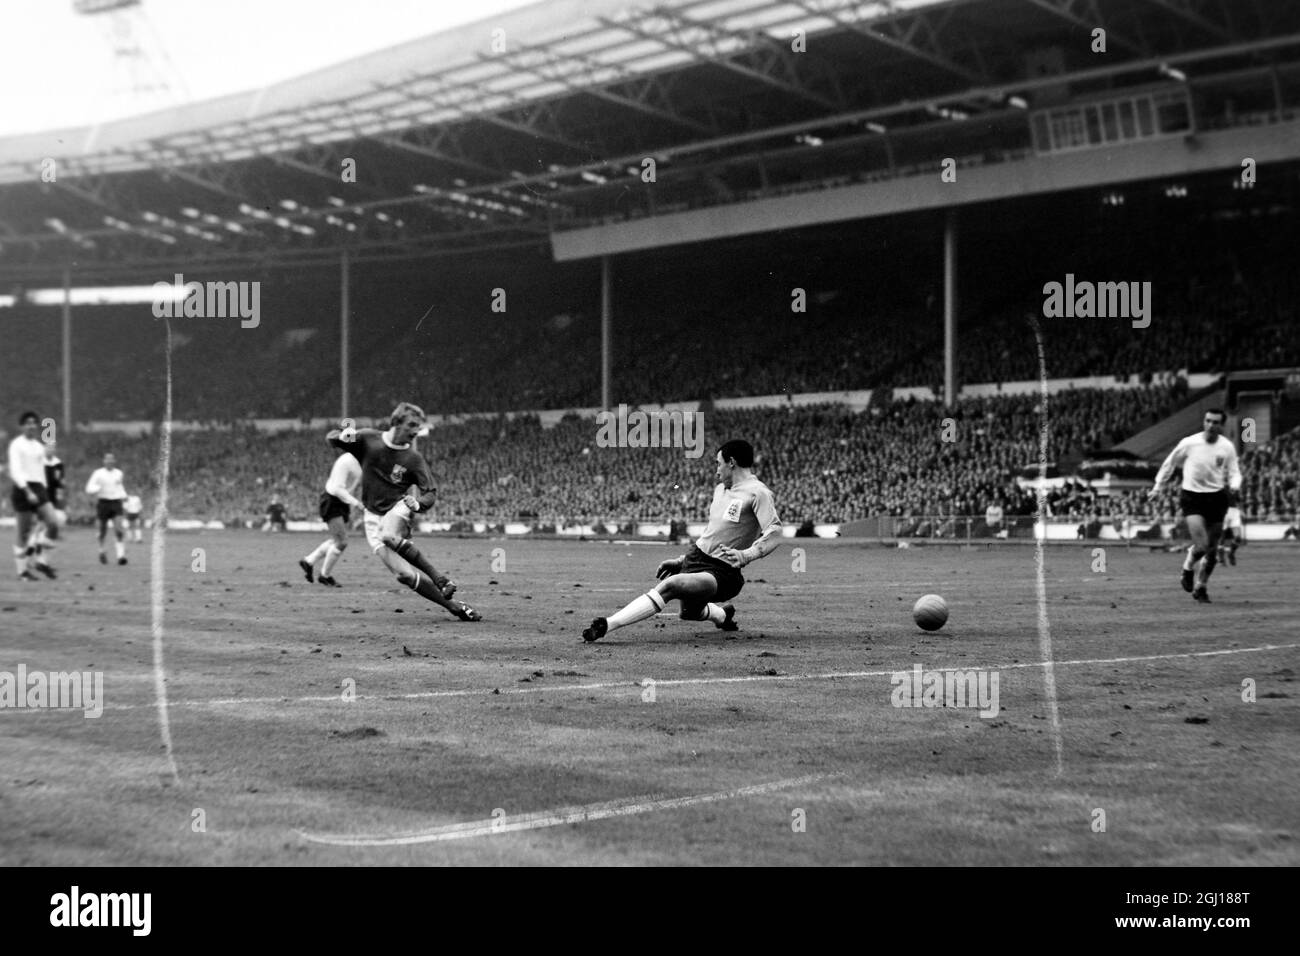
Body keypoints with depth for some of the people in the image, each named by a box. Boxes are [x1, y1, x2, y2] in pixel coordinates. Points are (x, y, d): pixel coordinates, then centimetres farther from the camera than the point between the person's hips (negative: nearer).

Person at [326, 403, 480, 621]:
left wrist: (418, 503, -29)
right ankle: (452, 606, -5)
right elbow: (331, 438, 1)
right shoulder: (369, 439, -3)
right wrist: (344, 435, -24)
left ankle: (441, 580, -26)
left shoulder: (414, 459, -6)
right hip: (374, 517, 2)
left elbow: (430, 494, -5)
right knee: (406, 575, -14)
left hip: (399, 509, -2)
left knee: (388, 536, -39)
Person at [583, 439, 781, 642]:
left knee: (670, 585, -31)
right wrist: (681, 560, 23)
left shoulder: (757, 492, -12)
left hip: (721, 574, -9)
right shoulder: (720, 489, 15)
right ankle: (723, 614, 52)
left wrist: (745, 555, -38)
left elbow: (775, 533, -24)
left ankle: (607, 625, -37)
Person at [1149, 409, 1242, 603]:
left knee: (1212, 551, 7)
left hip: (1216, 498, 3)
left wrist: (1234, 486, -18)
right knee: (1201, 545, -17)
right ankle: (1187, 571, 14)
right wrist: (1157, 488, 11)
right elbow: (1169, 463, 8)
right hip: (1192, 497, -3)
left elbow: (1234, 473, 5)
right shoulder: (1189, 443, -6)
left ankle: (1200, 587, 27)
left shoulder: (1227, 447, 0)